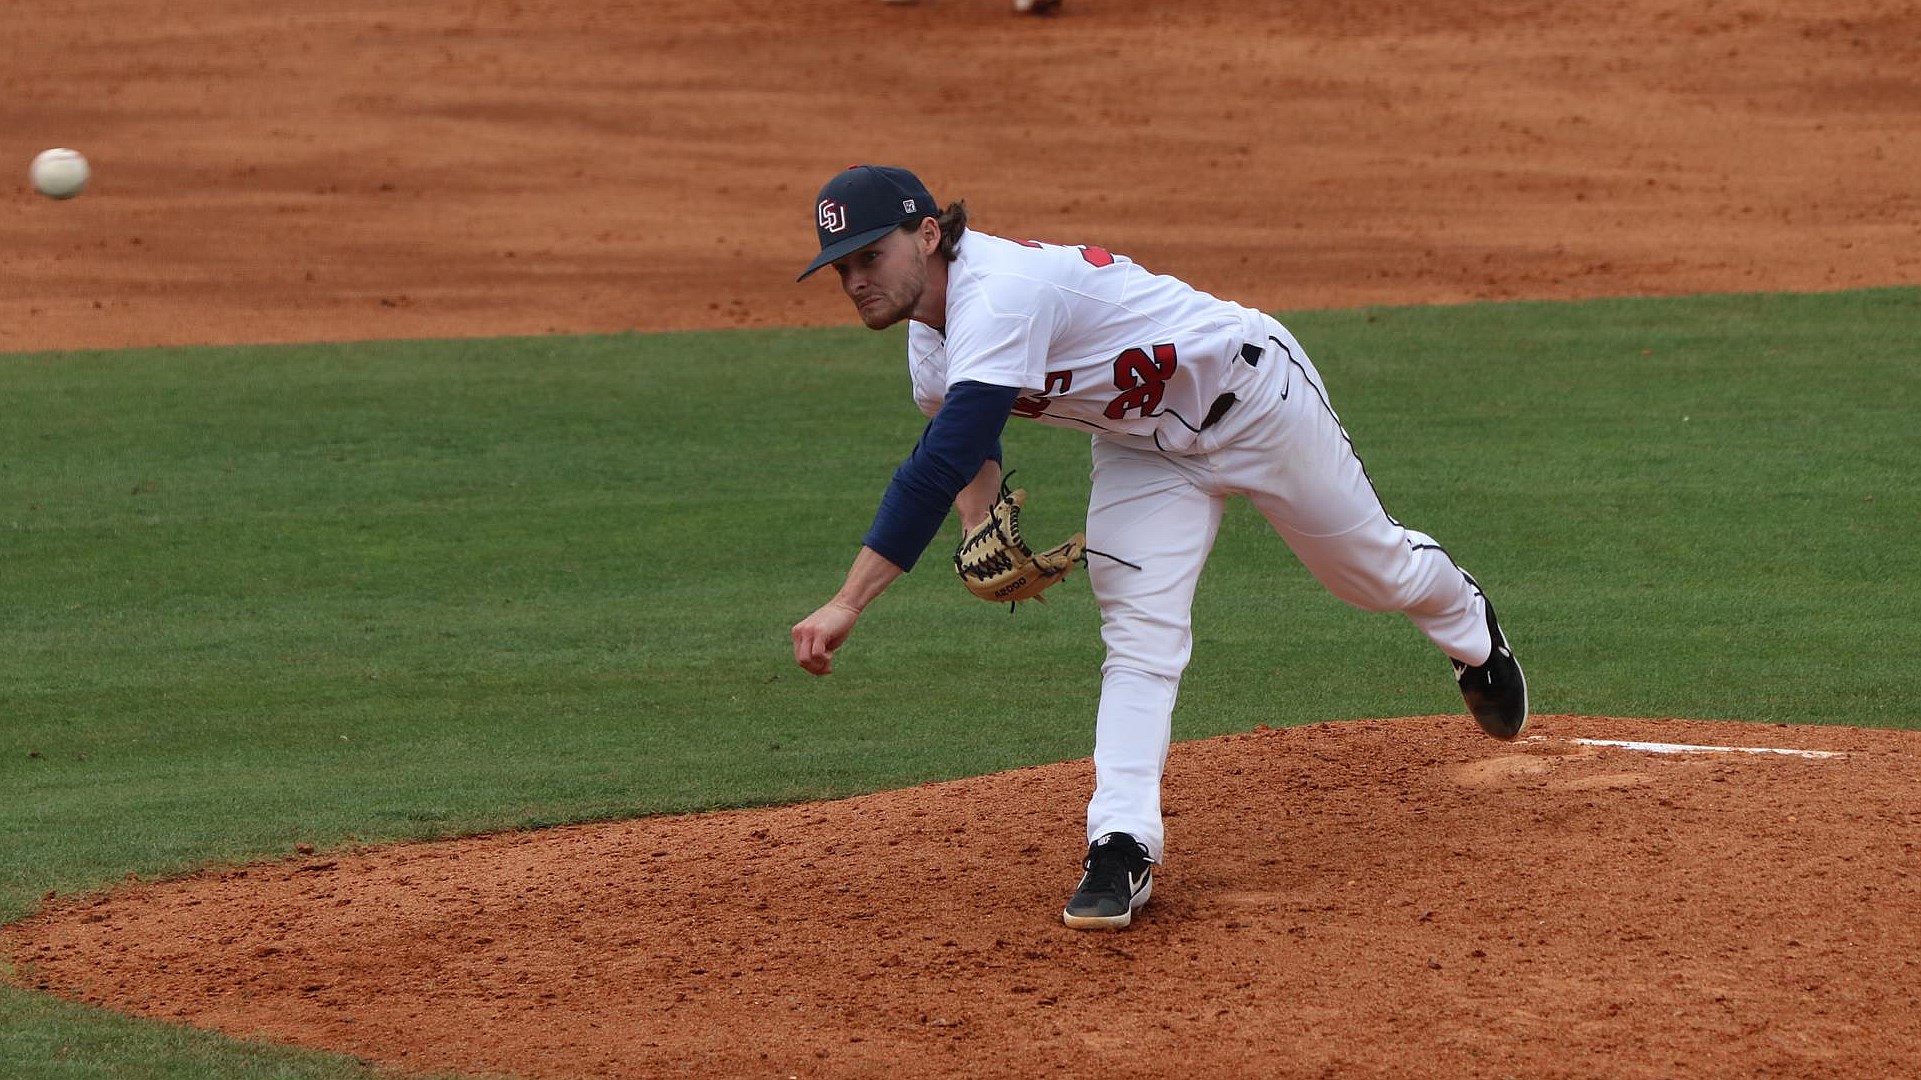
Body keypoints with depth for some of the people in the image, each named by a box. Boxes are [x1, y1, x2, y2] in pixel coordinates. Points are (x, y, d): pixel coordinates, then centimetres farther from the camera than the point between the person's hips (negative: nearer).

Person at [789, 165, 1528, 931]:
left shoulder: (999, 295, -41)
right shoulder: (931, 332, -10)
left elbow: (941, 461, -48)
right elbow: (963, 444, 6)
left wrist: (849, 603, -51)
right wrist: (981, 533, -18)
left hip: (1251, 398, -7)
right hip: (1143, 447, 7)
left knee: (1374, 569, 16)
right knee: (1137, 632, -11)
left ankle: (1469, 628, 49)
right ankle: (1122, 849, -16)